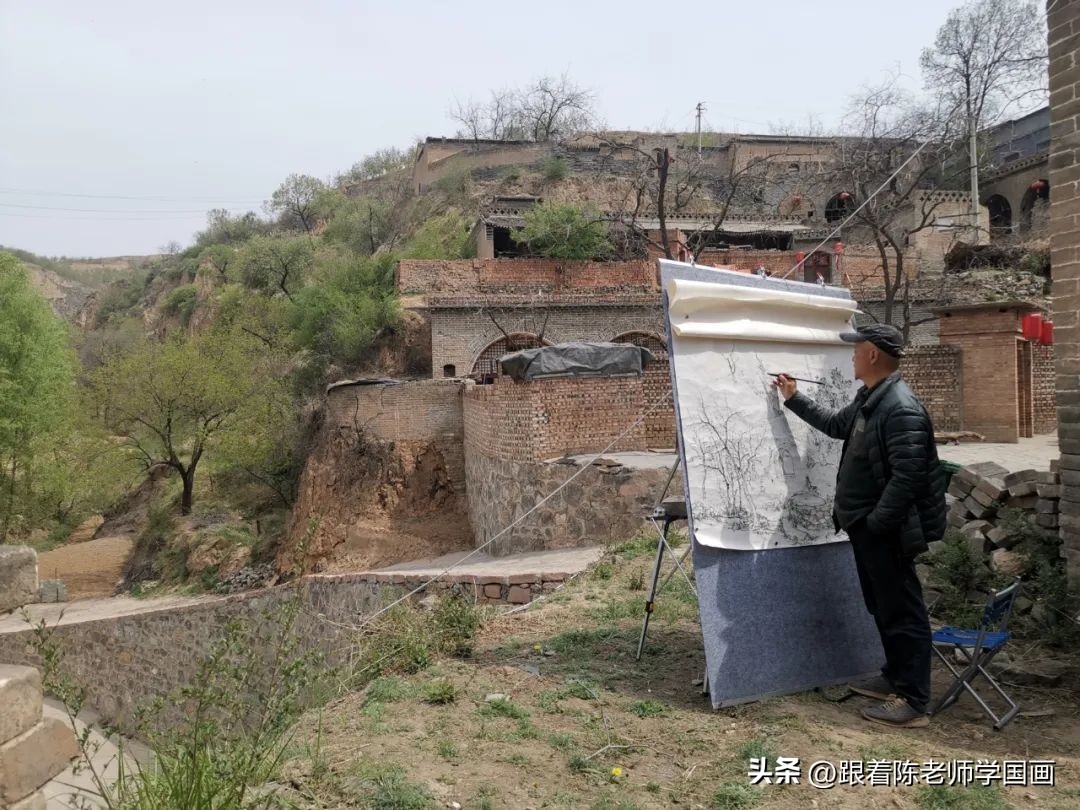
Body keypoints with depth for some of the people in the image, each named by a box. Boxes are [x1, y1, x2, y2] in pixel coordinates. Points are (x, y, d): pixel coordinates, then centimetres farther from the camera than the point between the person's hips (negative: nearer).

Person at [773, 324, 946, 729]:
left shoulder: (901, 408, -23)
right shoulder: (868, 399, 11)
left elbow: (907, 477, -27)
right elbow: (835, 425, 31)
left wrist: (875, 523, -23)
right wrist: (794, 399, 32)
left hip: (886, 532, -11)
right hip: (867, 528, 11)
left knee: (902, 611, -1)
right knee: (882, 607, 21)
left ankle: (913, 702, 7)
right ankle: (895, 678, 35)